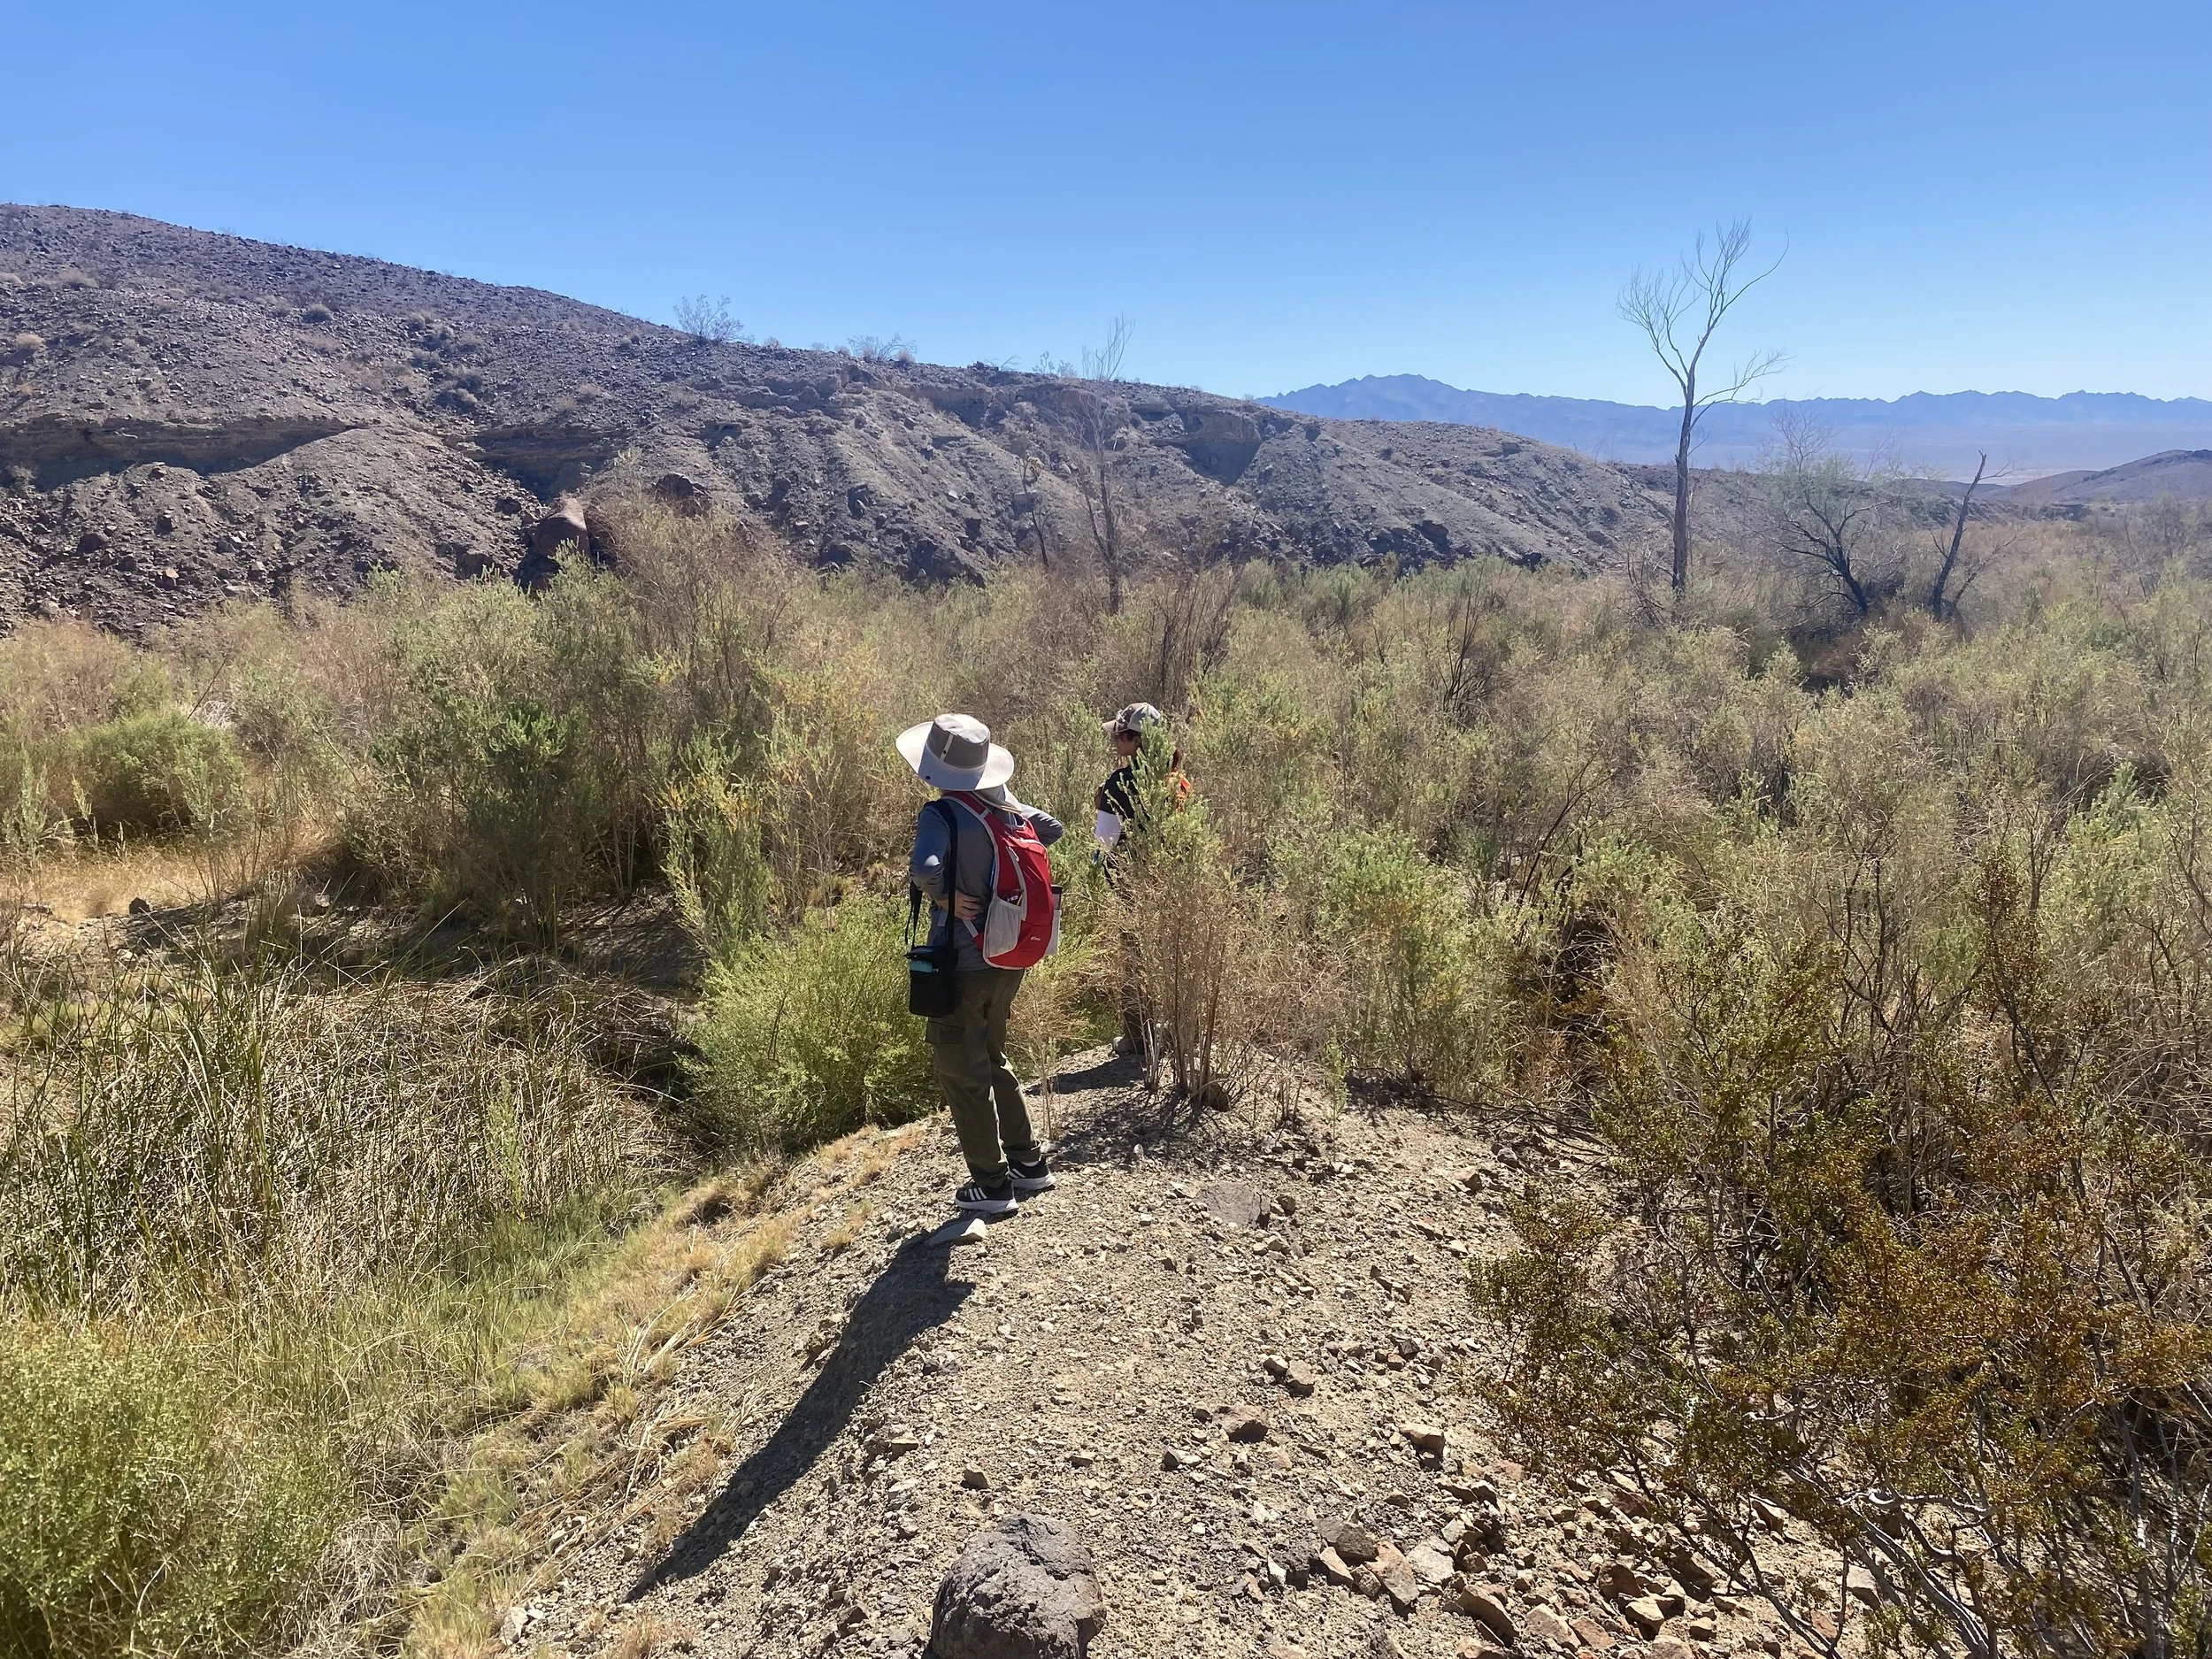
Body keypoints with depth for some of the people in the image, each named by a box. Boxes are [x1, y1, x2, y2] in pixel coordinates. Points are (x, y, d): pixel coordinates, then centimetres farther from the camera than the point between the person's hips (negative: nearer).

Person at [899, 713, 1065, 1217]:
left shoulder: (941, 815, -19)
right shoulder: (1005, 805, 2)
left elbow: (924, 868, -38)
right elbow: (1051, 827, 19)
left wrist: (945, 897, -18)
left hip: (963, 963, -7)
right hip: (1009, 958, 7)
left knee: (959, 1071, 8)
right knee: (992, 1060, 24)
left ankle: (992, 1185, 15)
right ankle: (1029, 1162, 30)